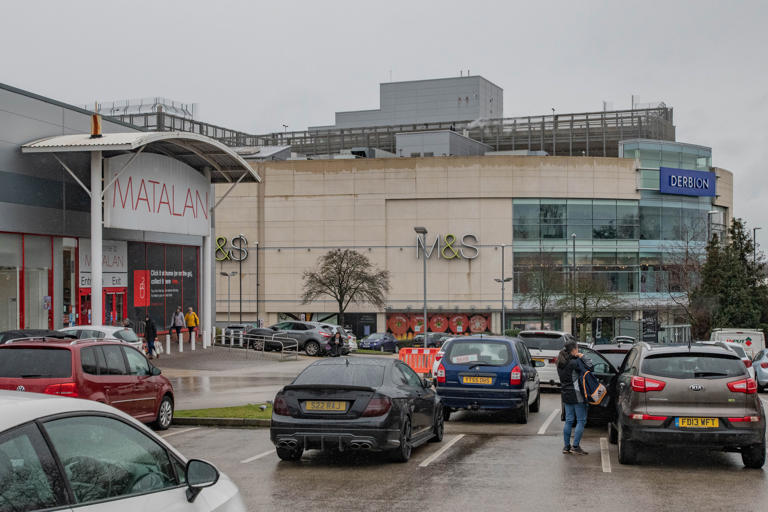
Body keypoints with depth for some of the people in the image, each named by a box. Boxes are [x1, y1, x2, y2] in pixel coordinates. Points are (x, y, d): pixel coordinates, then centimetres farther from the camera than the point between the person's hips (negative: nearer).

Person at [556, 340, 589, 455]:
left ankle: (566, 446, 14)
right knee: (581, 421, 0)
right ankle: (575, 446, -3)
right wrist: (582, 358, -5)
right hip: (576, 394, -8)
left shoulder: (561, 363, 7)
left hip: (566, 394, 8)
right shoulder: (573, 362, -17)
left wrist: (578, 358, -1)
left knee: (569, 420, 13)